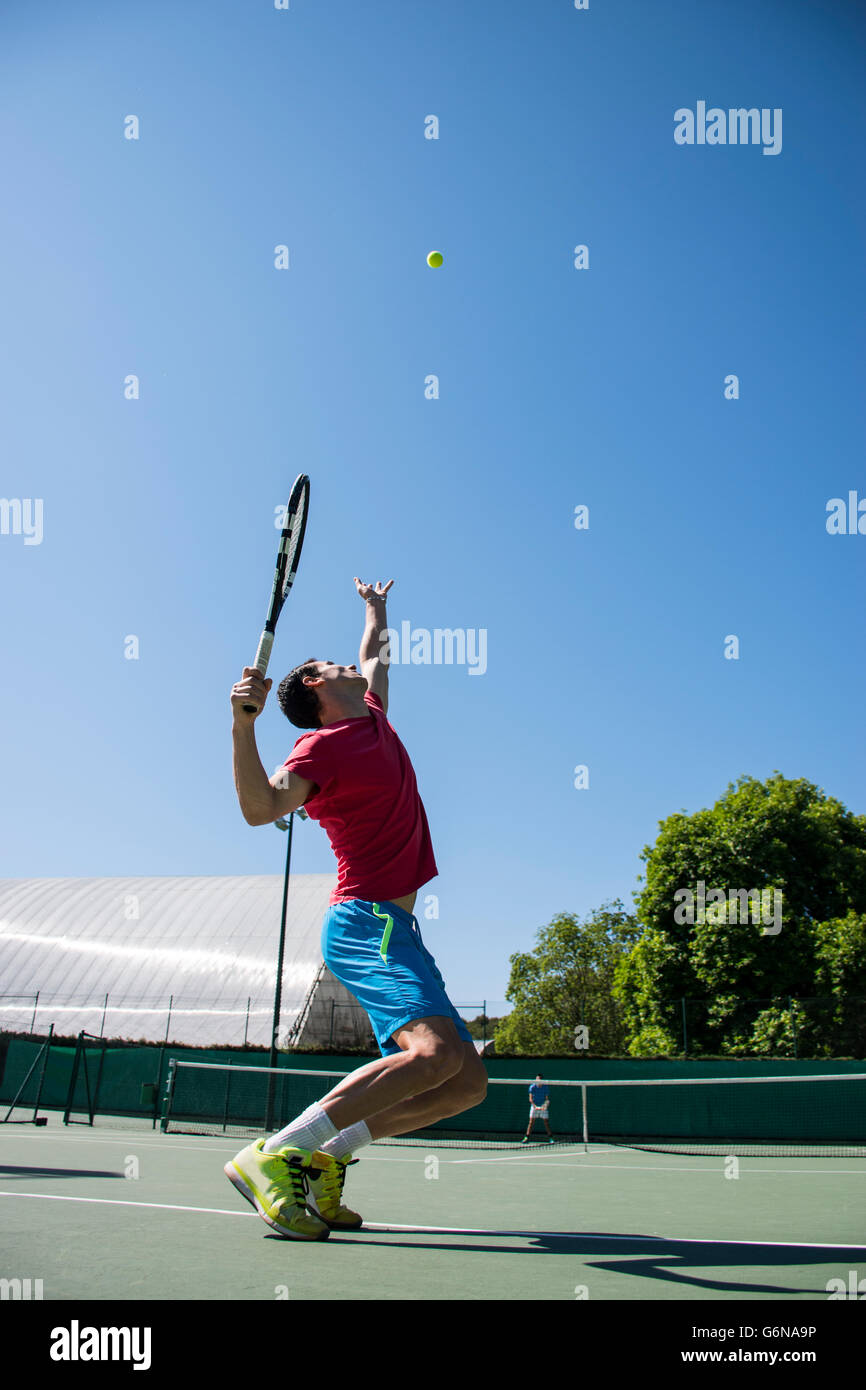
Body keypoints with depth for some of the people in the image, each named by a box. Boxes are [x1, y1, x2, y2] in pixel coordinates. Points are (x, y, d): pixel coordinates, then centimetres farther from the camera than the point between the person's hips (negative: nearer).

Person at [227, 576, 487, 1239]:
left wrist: (376, 608, 55)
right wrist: (244, 724, -33)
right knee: (437, 1051, -29)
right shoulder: (324, 743, -5)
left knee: (467, 1082, 3)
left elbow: (374, 657, 42)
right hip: (367, 922, -9)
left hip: (393, 928, 9)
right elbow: (262, 807, -22)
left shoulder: (373, 718, 20)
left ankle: (326, 1156, 3)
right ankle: (273, 1156, -23)